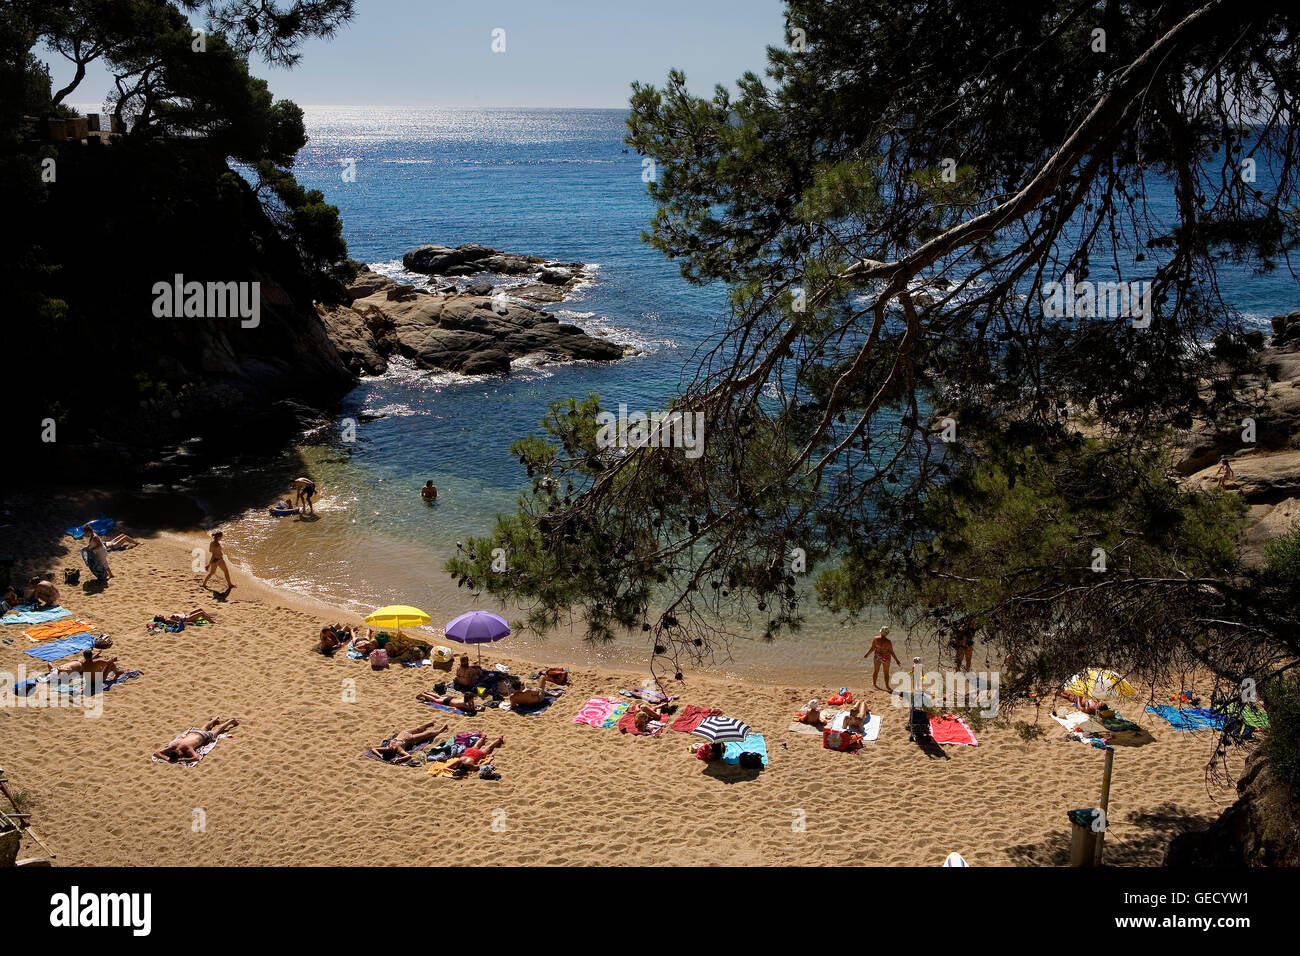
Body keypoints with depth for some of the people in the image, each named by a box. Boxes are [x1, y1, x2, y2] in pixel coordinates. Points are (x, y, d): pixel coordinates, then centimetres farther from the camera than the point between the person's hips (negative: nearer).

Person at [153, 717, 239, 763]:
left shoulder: (187, 748, -45)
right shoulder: (174, 745, -34)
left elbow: (196, 758, -55)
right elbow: (156, 753, -31)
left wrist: (182, 760, -56)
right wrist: (167, 759, -47)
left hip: (202, 736, -4)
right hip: (193, 733, 4)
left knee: (214, 732, 26)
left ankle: (231, 720, 50)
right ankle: (215, 719, 65)